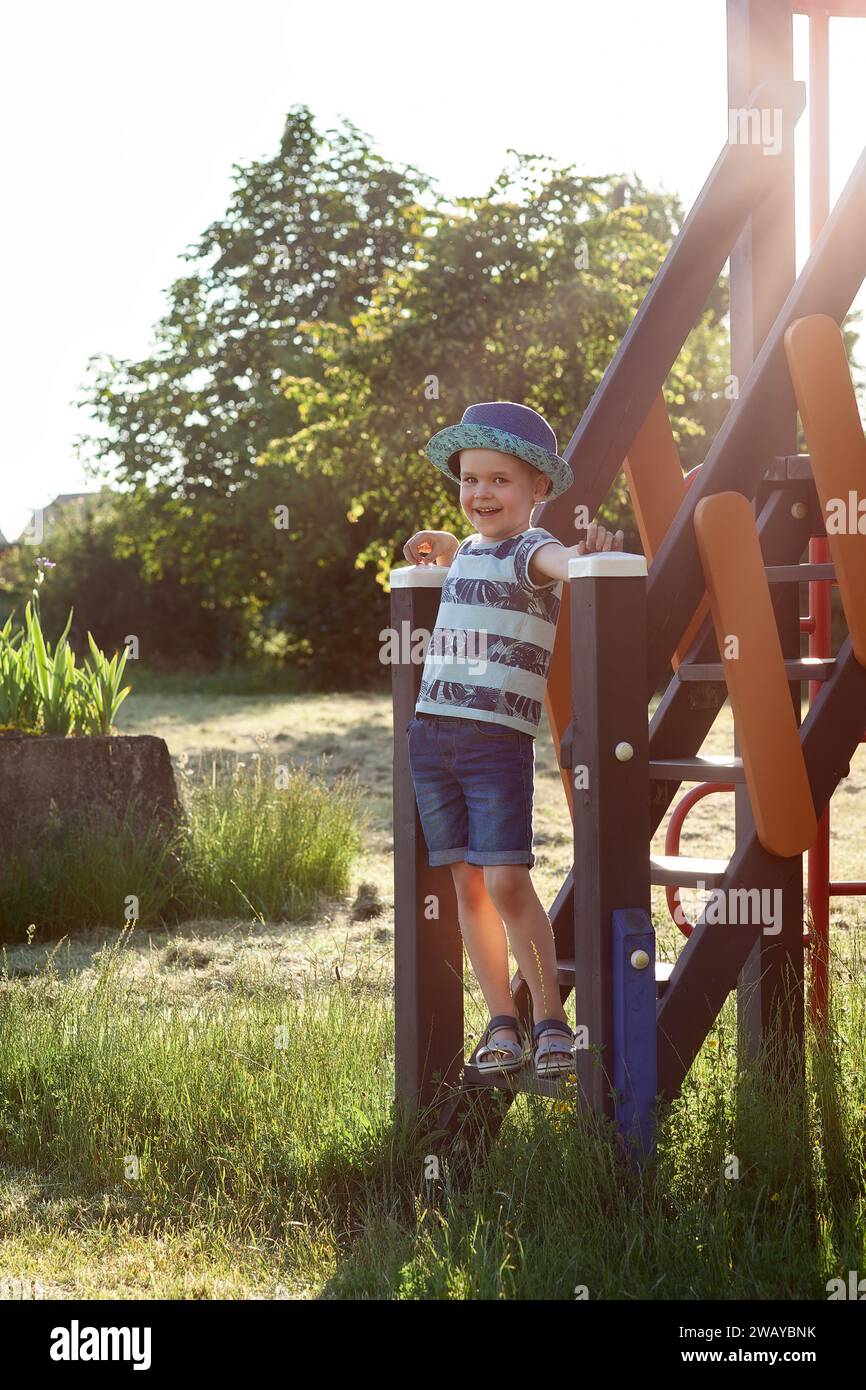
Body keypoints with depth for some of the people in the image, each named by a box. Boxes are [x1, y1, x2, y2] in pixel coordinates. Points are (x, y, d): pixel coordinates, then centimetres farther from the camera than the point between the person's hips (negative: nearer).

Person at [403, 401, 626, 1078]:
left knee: (507, 882, -12)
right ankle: (502, 1024, 14)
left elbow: (557, 559, -34)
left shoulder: (531, 547, -7)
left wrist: (588, 550, -54)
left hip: (499, 737, -7)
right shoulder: (469, 553, 15)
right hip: (431, 734, 7)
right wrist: (439, 546, 27)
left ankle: (550, 1017, 2)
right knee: (468, 884, 7)